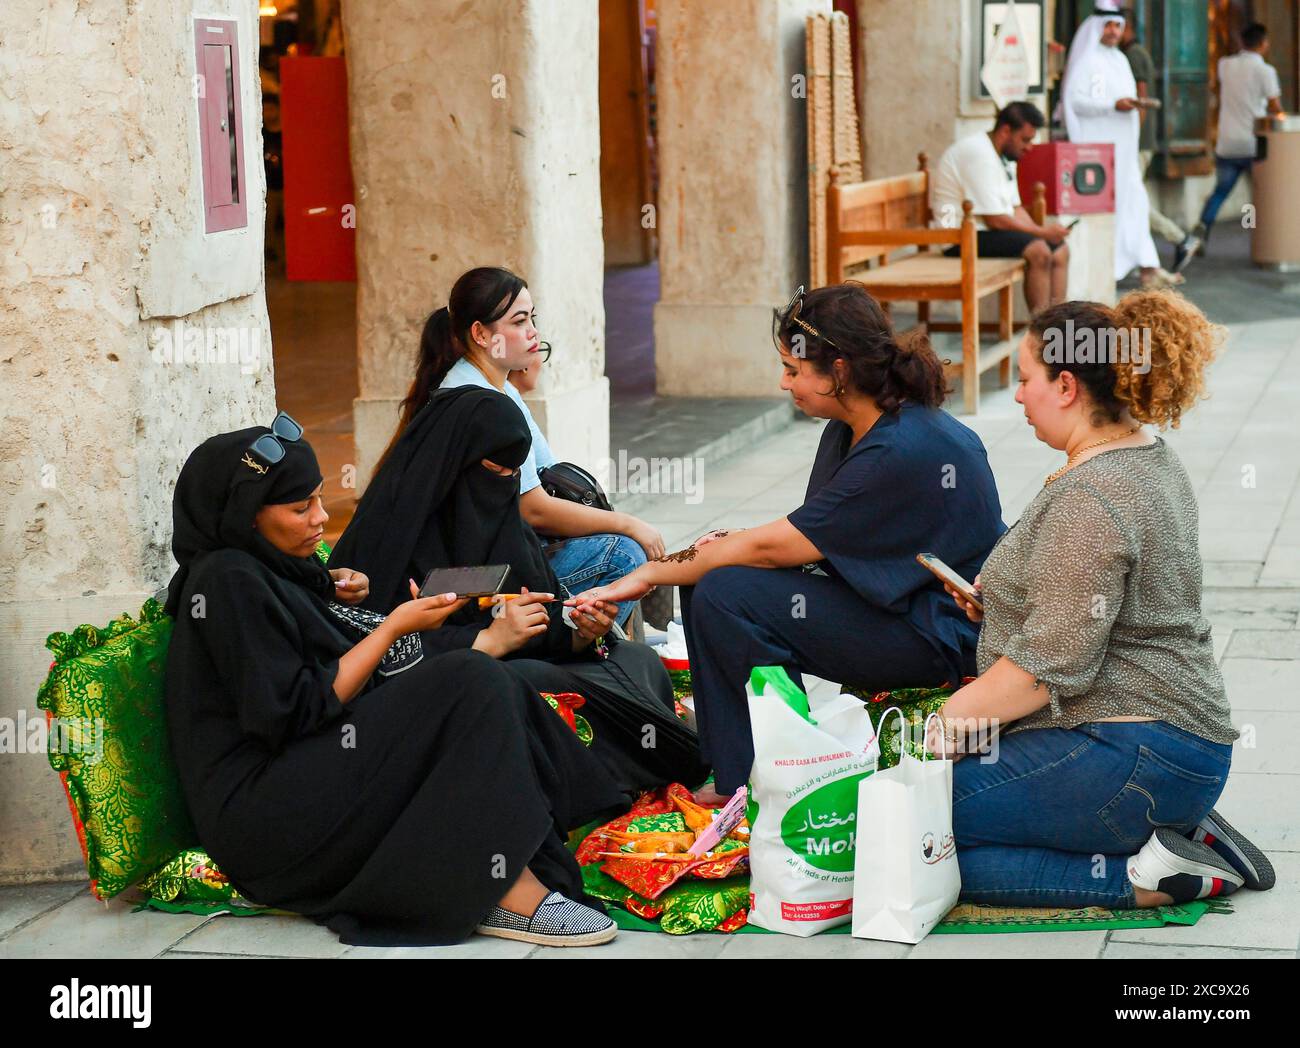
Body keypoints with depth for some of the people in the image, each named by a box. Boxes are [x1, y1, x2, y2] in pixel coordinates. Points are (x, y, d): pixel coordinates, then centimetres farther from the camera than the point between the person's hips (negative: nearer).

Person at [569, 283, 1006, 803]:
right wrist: (731, 542, -8)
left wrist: (649, 574, -14)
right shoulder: (852, 428, 5)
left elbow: (771, 548, -22)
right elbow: (803, 535, 11)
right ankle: (737, 774, 5)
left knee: (726, 595, -20)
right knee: (705, 577, 1)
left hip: (943, 634, -10)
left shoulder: (901, 452, -25)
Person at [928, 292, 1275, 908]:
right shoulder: (1151, 460, 13)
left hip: (1133, 756, -11)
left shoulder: (1087, 499, -19)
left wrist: (945, 719, -13)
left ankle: (1142, 878, -12)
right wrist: (999, 603, 16)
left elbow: (1051, 665, -23)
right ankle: (1175, 833, 7)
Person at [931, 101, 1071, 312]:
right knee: (1038, 250, -27)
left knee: (1060, 249, 4)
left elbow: (1015, 208, 16)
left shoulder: (1006, 156, 13)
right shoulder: (978, 154, -20)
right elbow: (995, 220, -22)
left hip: (985, 231, 11)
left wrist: (1042, 231, -3)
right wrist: (1042, 232, -15)